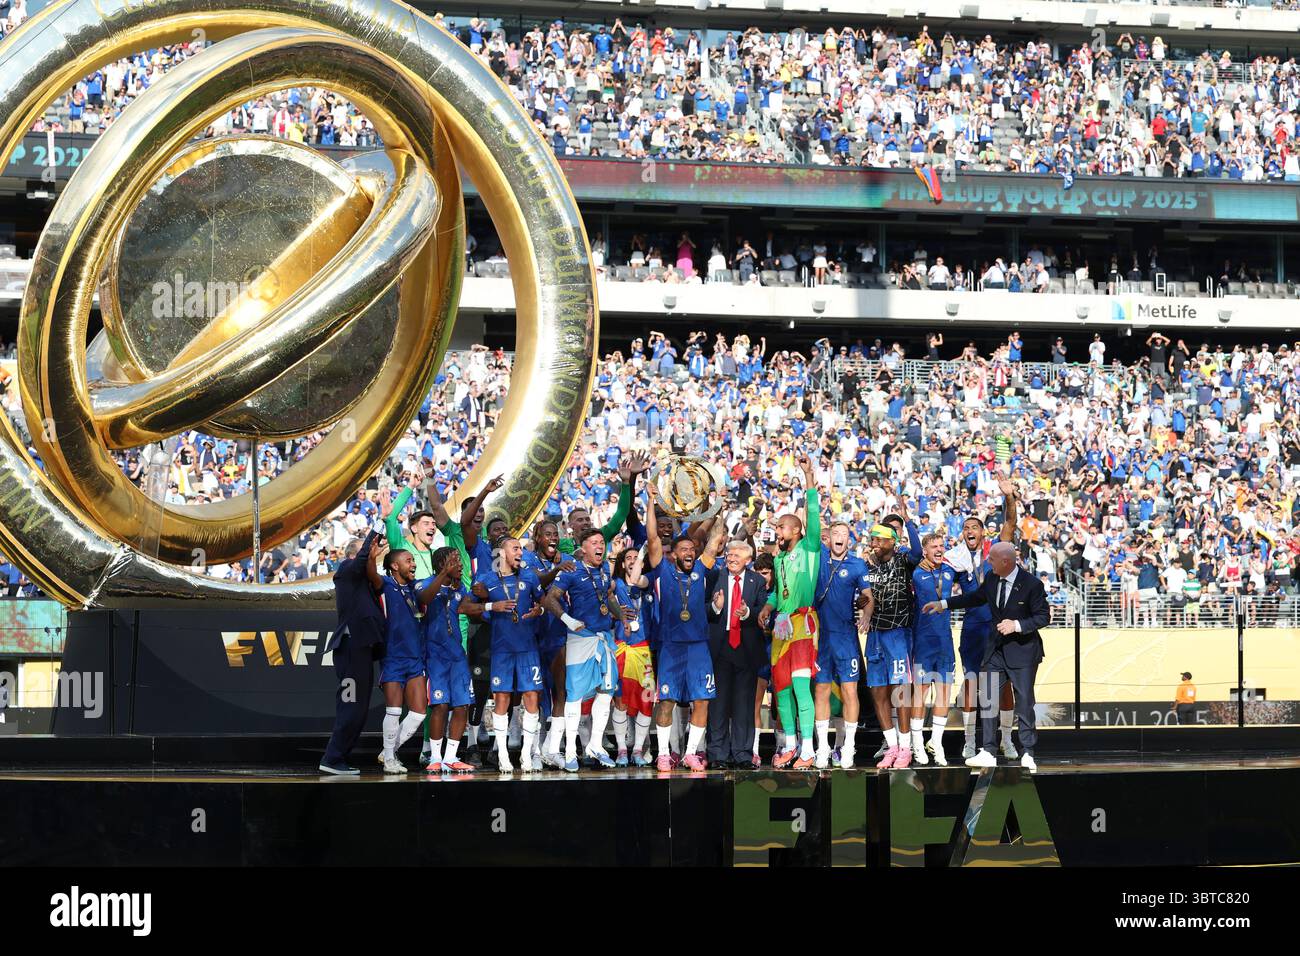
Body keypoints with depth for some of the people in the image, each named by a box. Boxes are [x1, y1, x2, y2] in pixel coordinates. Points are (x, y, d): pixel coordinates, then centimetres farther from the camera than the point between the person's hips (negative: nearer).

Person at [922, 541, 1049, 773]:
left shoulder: (1032, 585, -16)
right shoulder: (991, 580, 2)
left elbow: (1043, 617, -12)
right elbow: (976, 597, 20)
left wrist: (1017, 625, -23)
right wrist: (943, 604, 19)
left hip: (1022, 649, -6)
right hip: (997, 648, 6)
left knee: (1024, 702, 0)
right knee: (987, 699, 1)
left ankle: (1027, 755, 9)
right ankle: (987, 753, 5)